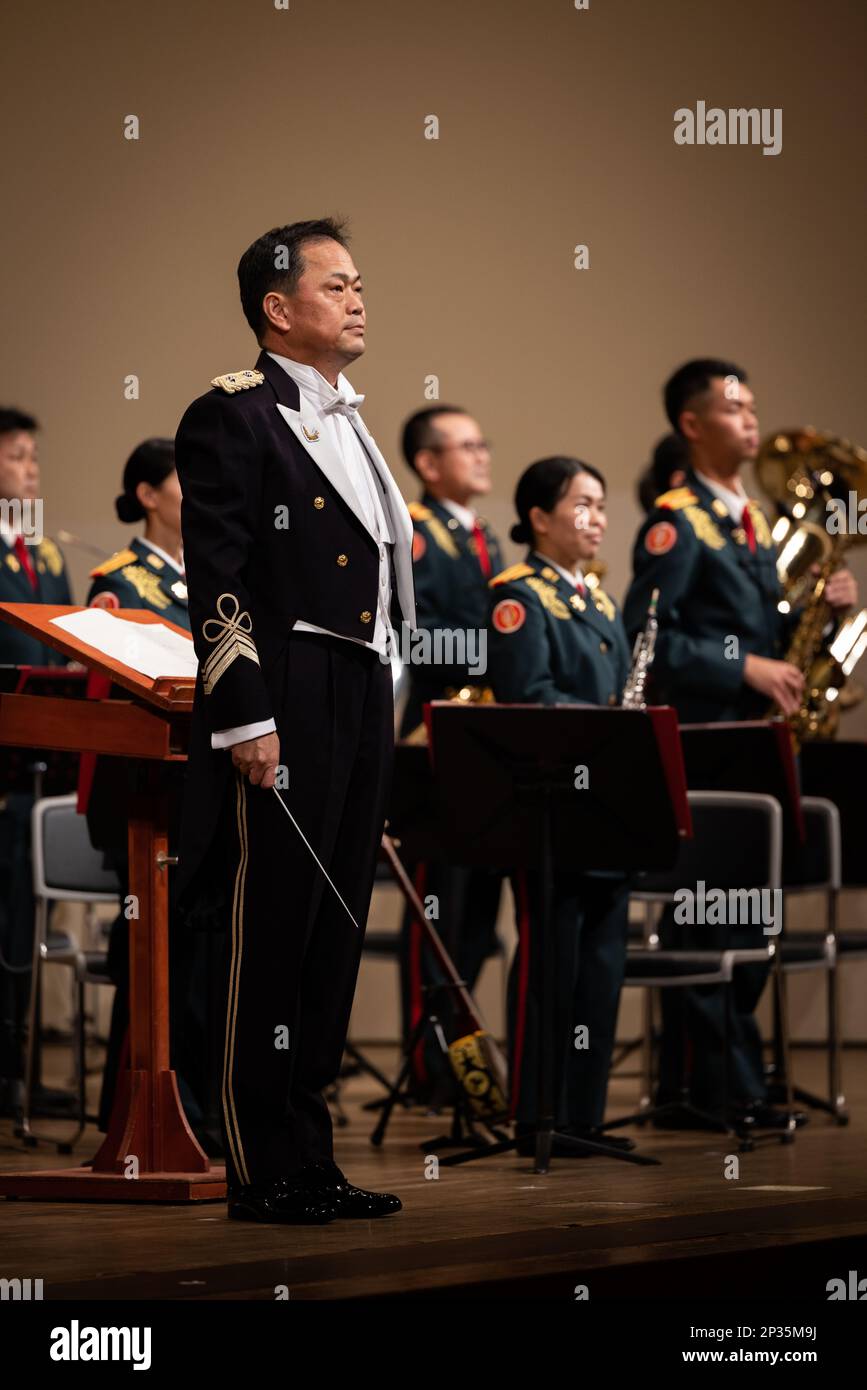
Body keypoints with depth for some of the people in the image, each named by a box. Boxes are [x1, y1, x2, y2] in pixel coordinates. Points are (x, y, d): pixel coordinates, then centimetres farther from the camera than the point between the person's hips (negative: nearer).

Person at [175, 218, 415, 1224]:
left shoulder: (345, 422, 20)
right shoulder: (232, 416, -7)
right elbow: (216, 583, -13)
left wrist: (378, 713, 18)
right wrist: (245, 717, -19)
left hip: (361, 702, 9)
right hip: (283, 713, -9)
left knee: (334, 940, 10)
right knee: (272, 941, -5)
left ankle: (308, 1159, 16)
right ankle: (261, 1173, 0)